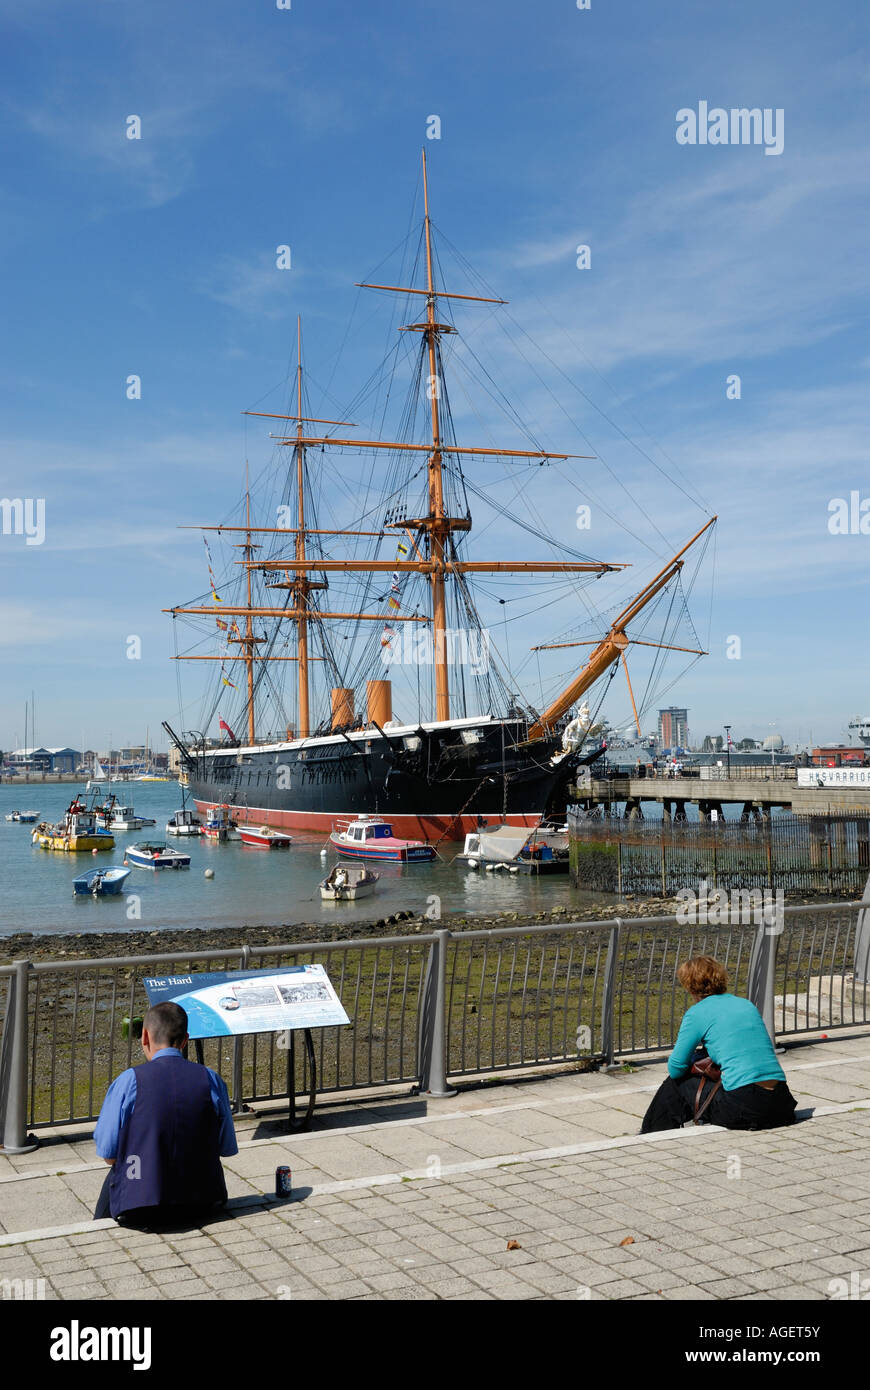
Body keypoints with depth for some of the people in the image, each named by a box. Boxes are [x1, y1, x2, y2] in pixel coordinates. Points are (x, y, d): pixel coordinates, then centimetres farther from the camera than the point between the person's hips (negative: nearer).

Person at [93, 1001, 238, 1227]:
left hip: (138, 1210, -2)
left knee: (116, 1173, 30)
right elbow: (227, 1149, 3)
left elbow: (109, 1155, -6)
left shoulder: (128, 1081, -12)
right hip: (202, 1204, 2)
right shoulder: (210, 1079, -5)